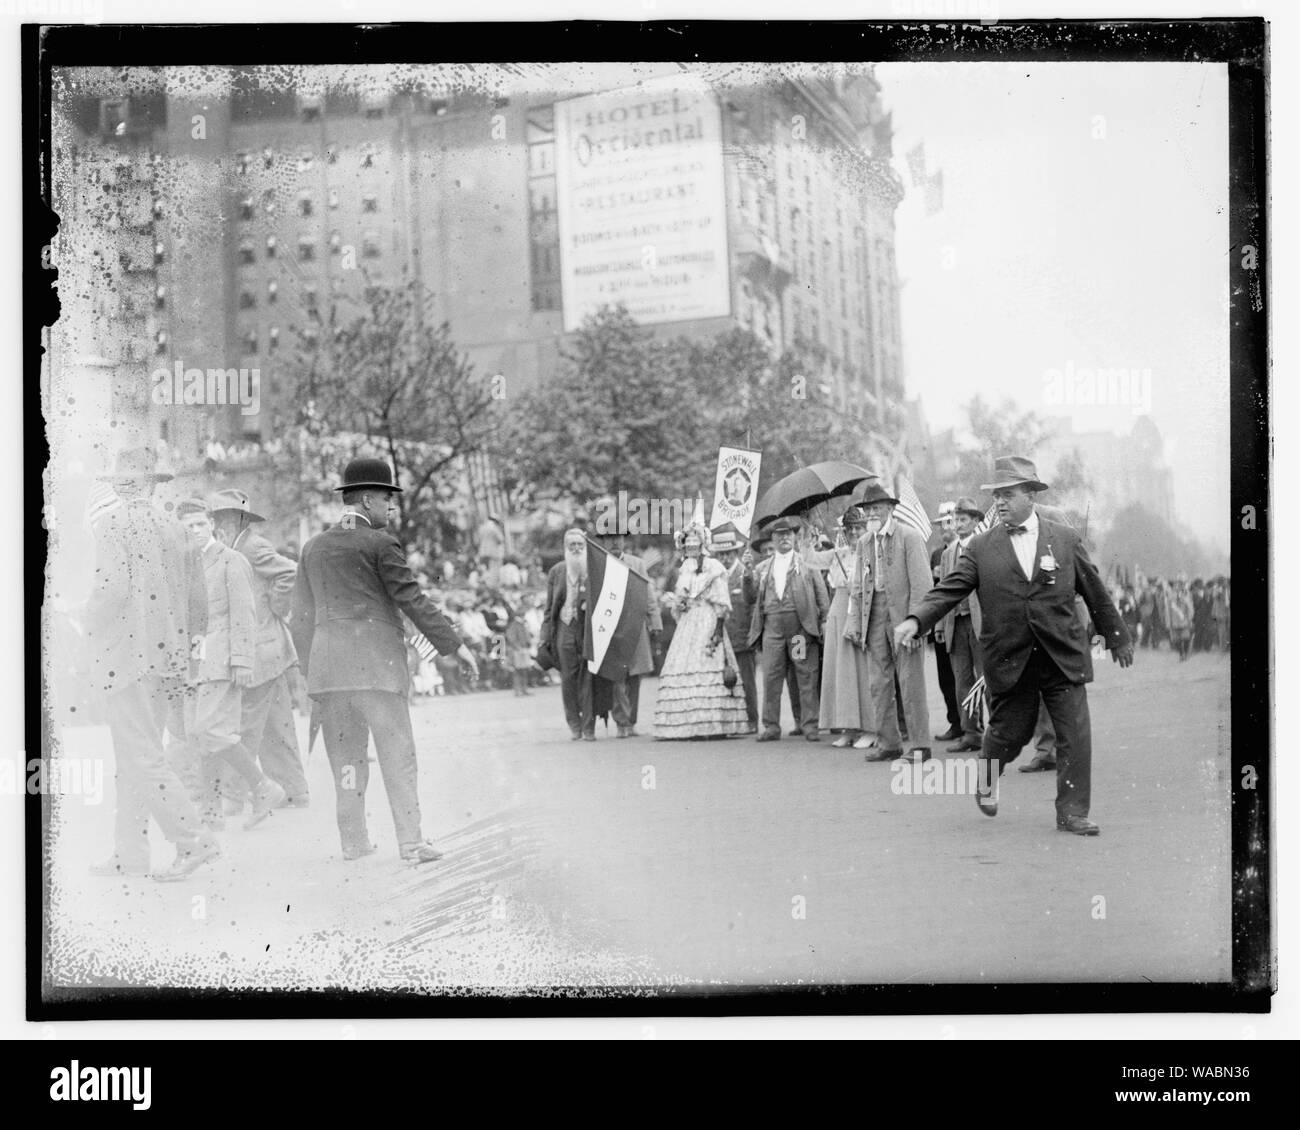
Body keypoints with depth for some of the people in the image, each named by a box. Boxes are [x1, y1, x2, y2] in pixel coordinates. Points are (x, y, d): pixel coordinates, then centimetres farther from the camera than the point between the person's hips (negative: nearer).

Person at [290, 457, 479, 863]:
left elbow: (301, 616, 16)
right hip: (376, 656, -6)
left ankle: (353, 840, 13)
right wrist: (454, 645, -6)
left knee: (344, 752, 11)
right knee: (395, 750, -3)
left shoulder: (314, 546, 14)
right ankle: (410, 841, -6)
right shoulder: (380, 543, -4)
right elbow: (412, 600, -9)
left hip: (328, 658, 6)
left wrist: (310, 670, 22)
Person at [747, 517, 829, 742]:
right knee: (771, 676, -2)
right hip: (772, 624, 2)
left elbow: (822, 597, 6)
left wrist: (825, 625, -1)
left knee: (807, 677, -4)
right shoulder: (762, 568, 18)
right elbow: (753, 595, 19)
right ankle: (771, 726, 3)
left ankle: (809, 726, -1)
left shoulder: (807, 564, 10)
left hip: (802, 624, -2)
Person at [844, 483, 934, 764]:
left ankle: (920, 745, 0)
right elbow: (858, 586, 18)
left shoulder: (909, 538, -6)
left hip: (903, 615, -6)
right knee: (879, 683, 8)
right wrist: (854, 621, 9)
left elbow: (922, 583, -10)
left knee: (911, 682, -4)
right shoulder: (864, 542, 13)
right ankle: (888, 743, 16)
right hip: (875, 618, 6)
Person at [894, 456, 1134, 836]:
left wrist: (1117, 639, 16)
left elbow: (1095, 592, 11)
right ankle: (986, 783, 39)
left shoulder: (1065, 538, 4)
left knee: (1075, 736, -4)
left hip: (1063, 658, 1)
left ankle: (1072, 812, 5)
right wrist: (916, 620, -20)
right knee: (1009, 731, 9)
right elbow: (949, 590, -4)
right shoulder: (981, 548, 2)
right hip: (1009, 660, -1)